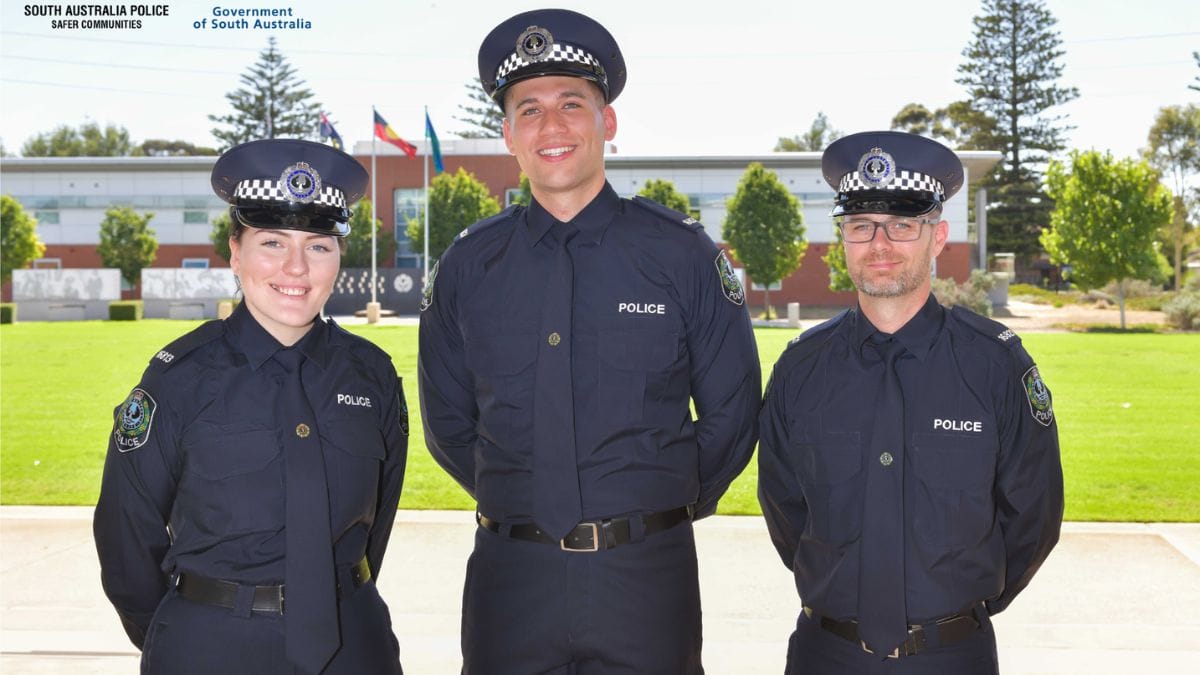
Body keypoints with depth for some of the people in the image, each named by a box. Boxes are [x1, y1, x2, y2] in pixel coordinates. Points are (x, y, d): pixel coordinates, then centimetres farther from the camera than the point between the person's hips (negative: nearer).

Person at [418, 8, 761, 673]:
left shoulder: (681, 252, -2)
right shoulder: (468, 266, 3)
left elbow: (731, 413, 4)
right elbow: (448, 424, 13)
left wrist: (665, 509, 9)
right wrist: (523, 509, 11)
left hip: (646, 576, -1)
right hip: (510, 579, 2)